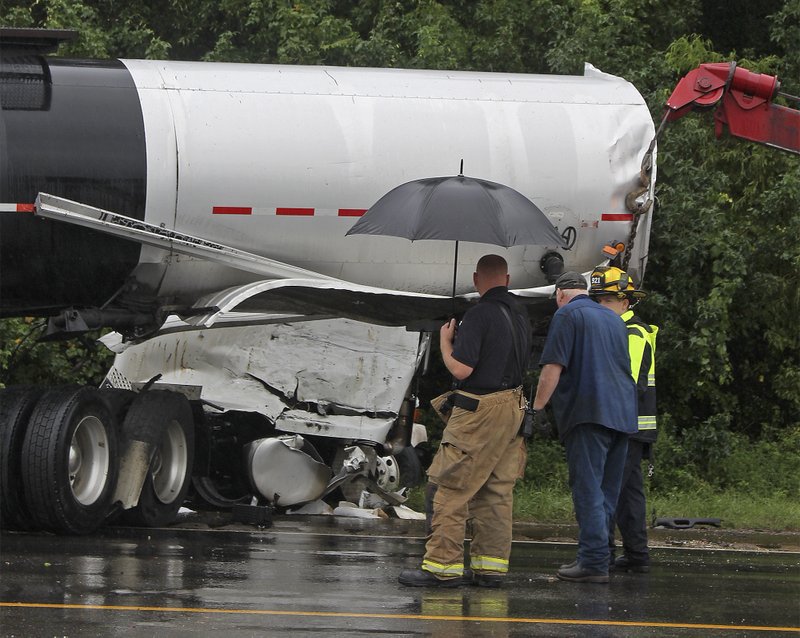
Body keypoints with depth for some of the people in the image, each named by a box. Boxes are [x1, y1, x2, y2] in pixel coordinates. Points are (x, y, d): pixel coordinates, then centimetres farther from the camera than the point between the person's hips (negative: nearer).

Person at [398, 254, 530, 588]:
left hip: (478, 412, -8)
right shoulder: (519, 314, 10)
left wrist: (445, 343, -1)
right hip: (512, 407, 8)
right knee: (497, 492, 10)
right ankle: (491, 565, 11)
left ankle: (442, 566, -5)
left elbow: (461, 369, -20)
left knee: (452, 488, -4)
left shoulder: (479, 315, -16)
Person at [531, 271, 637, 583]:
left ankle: (594, 561, -16)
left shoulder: (567, 315, -1)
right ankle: (595, 555, 12)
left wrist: (537, 408, -5)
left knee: (588, 489, -10)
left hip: (588, 413, -7)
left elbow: (553, 367, -9)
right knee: (607, 491, 10)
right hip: (623, 414, 7)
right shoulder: (613, 319, 22)